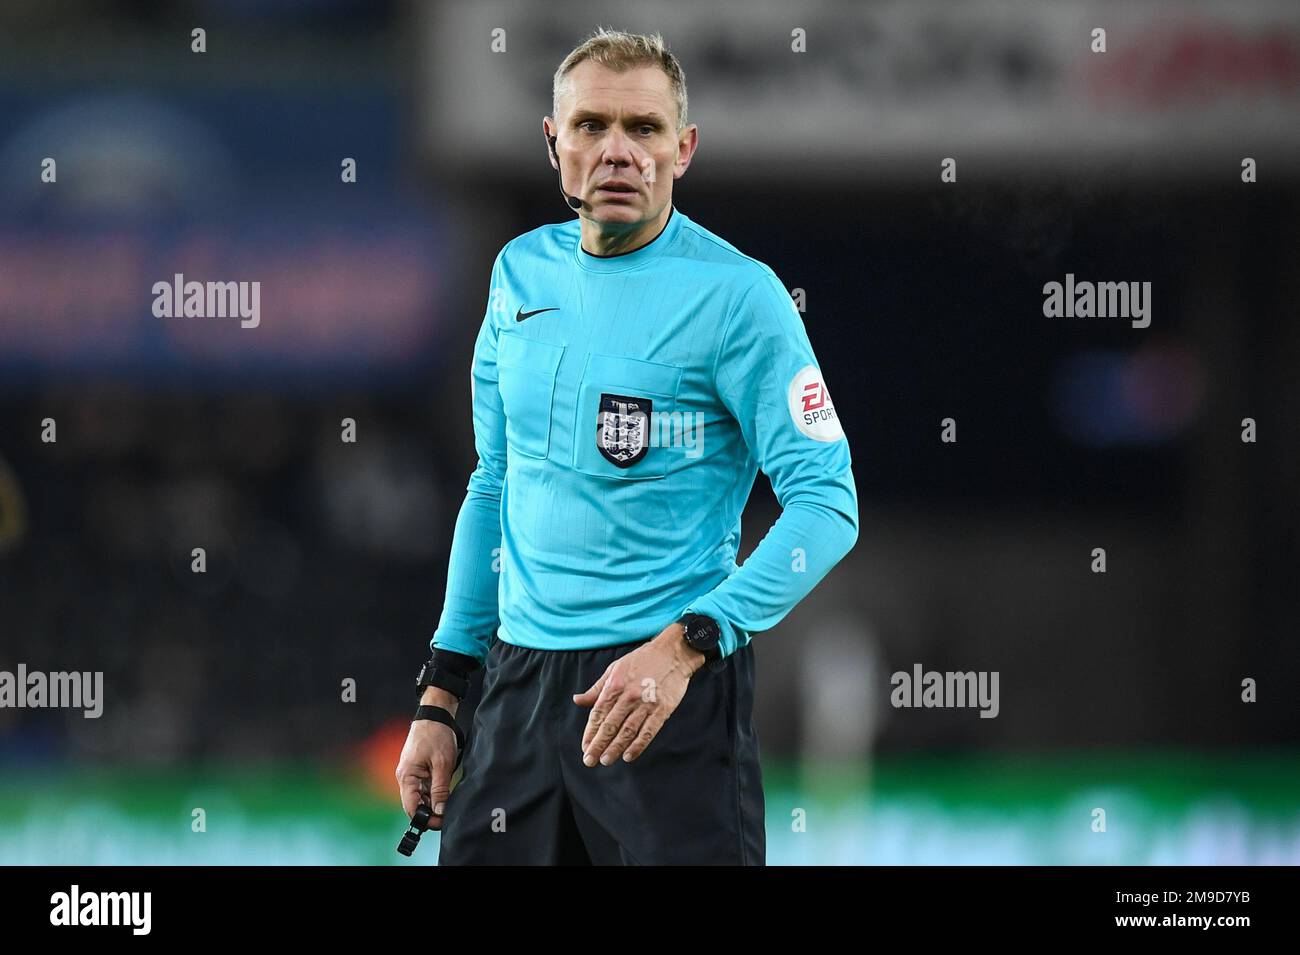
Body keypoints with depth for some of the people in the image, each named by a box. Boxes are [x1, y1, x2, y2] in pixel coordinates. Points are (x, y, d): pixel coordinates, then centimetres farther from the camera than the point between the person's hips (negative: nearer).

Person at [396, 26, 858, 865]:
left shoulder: (734, 293, -9)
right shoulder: (521, 272, 10)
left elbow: (826, 504, -14)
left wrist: (685, 646, -25)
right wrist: (441, 697, 15)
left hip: (677, 690, -5)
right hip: (519, 684, 5)